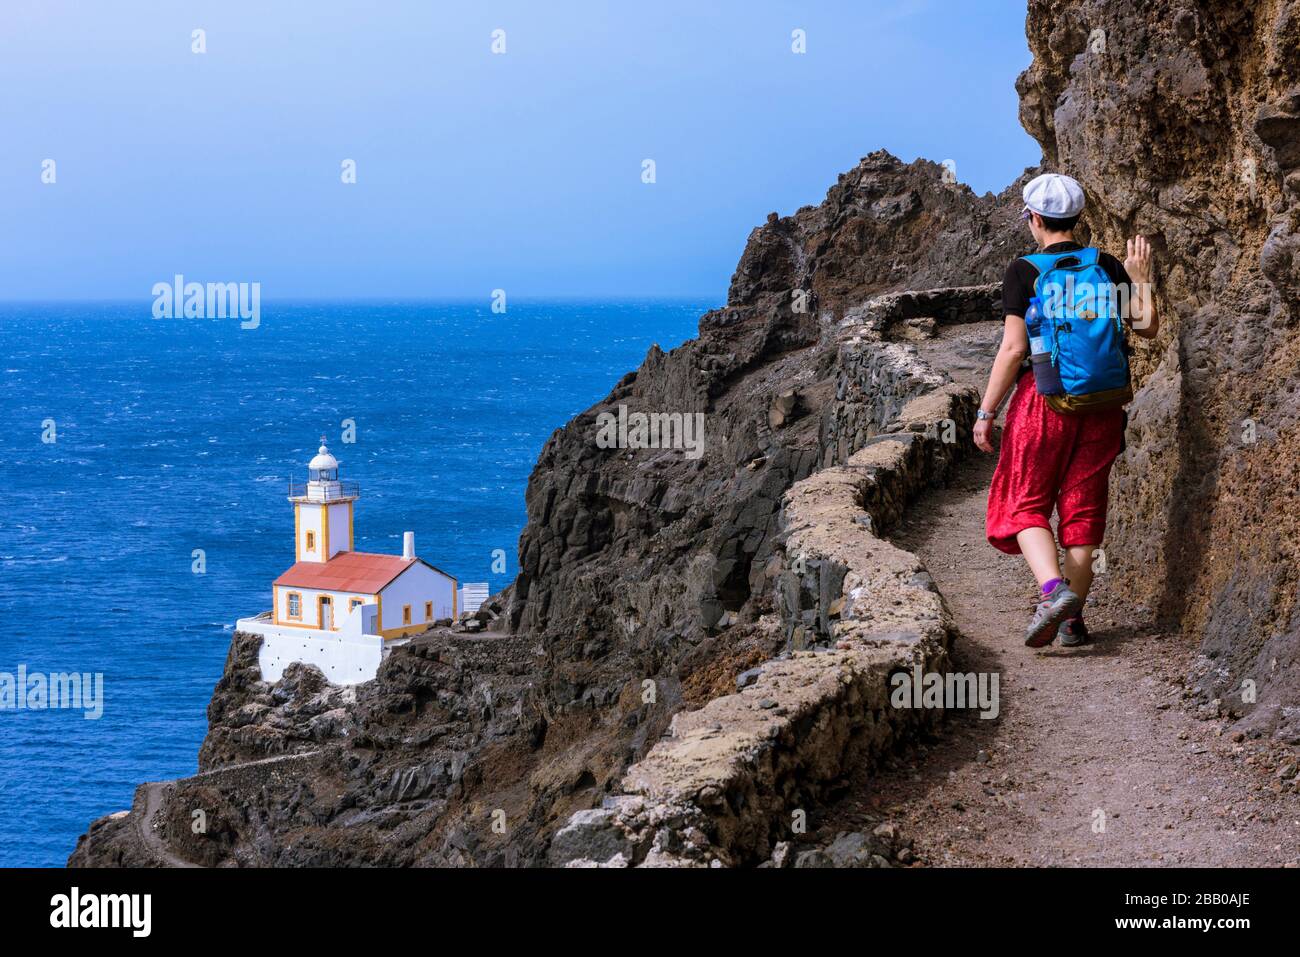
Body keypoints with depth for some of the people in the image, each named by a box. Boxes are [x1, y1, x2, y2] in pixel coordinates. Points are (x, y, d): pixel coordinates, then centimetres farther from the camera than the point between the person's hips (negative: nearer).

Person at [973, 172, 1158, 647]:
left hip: (1045, 400, -4)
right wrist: (1140, 278, 19)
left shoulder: (1025, 271, -8)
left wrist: (986, 413, -5)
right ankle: (1073, 618, 13)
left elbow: (1013, 349, -11)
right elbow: (1147, 328, 4)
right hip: (1104, 407, 4)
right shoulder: (1108, 267, 3)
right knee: (1083, 507, 11)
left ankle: (1053, 589, -17)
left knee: (1025, 504, 7)